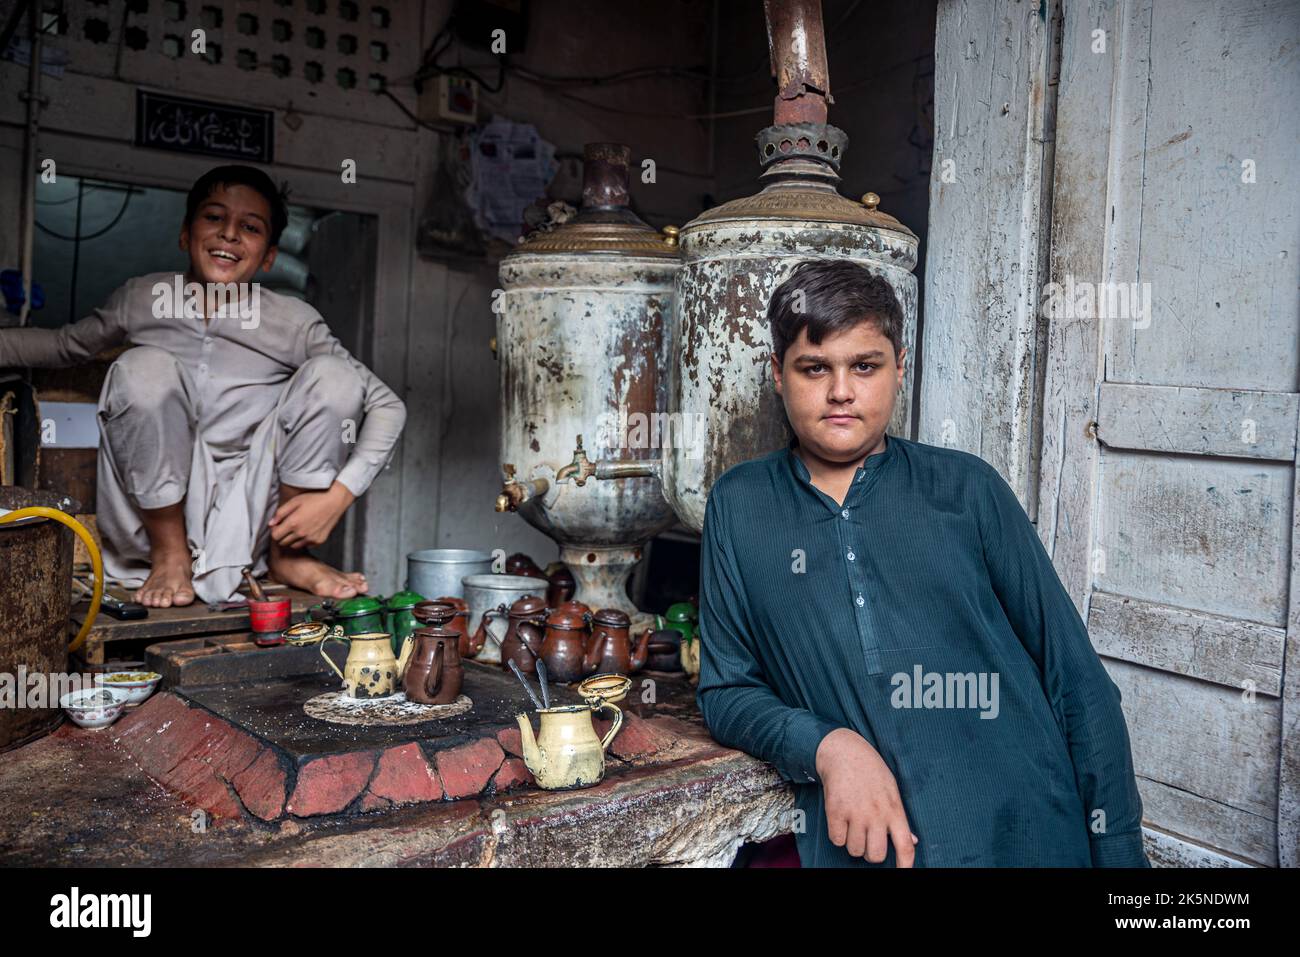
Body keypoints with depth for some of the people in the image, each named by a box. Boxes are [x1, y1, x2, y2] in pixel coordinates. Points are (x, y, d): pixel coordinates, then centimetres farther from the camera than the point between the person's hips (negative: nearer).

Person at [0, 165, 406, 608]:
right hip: (154, 516, 1)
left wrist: (337, 496, -19)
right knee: (145, 366, -23)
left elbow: (387, 405, -7)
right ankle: (169, 555, -8)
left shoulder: (292, 323, -5)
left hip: (247, 520, 0)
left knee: (330, 372, -16)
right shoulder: (142, 299, 1)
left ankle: (287, 555, -4)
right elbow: (66, 344, 20)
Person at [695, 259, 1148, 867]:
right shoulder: (739, 506, 5)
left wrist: (1118, 850, 0)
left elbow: (1076, 678, 6)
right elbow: (726, 689, 7)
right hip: (855, 846, 1)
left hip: (1026, 835, 0)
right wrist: (827, 745, -11)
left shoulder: (966, 487, 5)